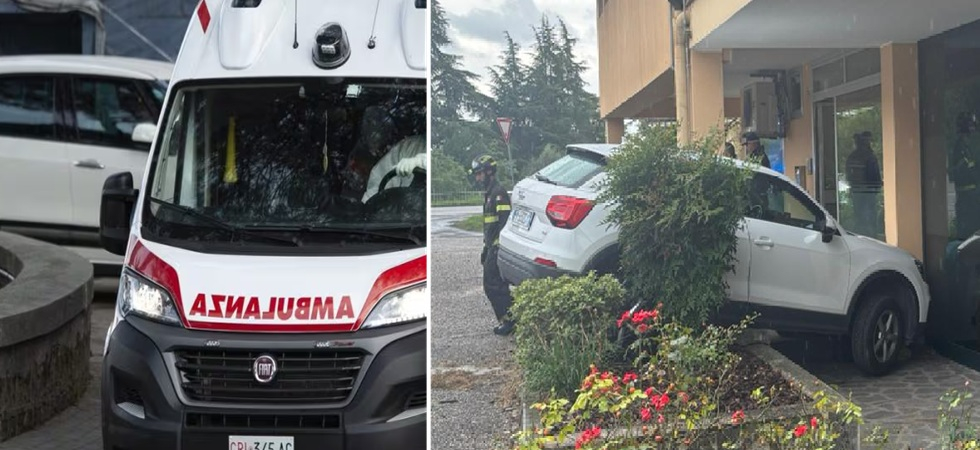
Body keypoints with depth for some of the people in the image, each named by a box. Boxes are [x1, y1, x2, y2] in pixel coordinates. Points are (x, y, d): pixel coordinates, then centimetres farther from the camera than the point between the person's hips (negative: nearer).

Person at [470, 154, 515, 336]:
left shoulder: (499, 193, -13)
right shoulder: (489, 193, 19)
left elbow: (504, 222, -20)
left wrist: (496, 247, -23)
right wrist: (486, 248, 24)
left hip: (498, 247, -10)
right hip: (492, 247, 10)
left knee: (495, 285, -9)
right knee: (491, 286, 11)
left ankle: (508, 320, -4)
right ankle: (505, 320, 16)